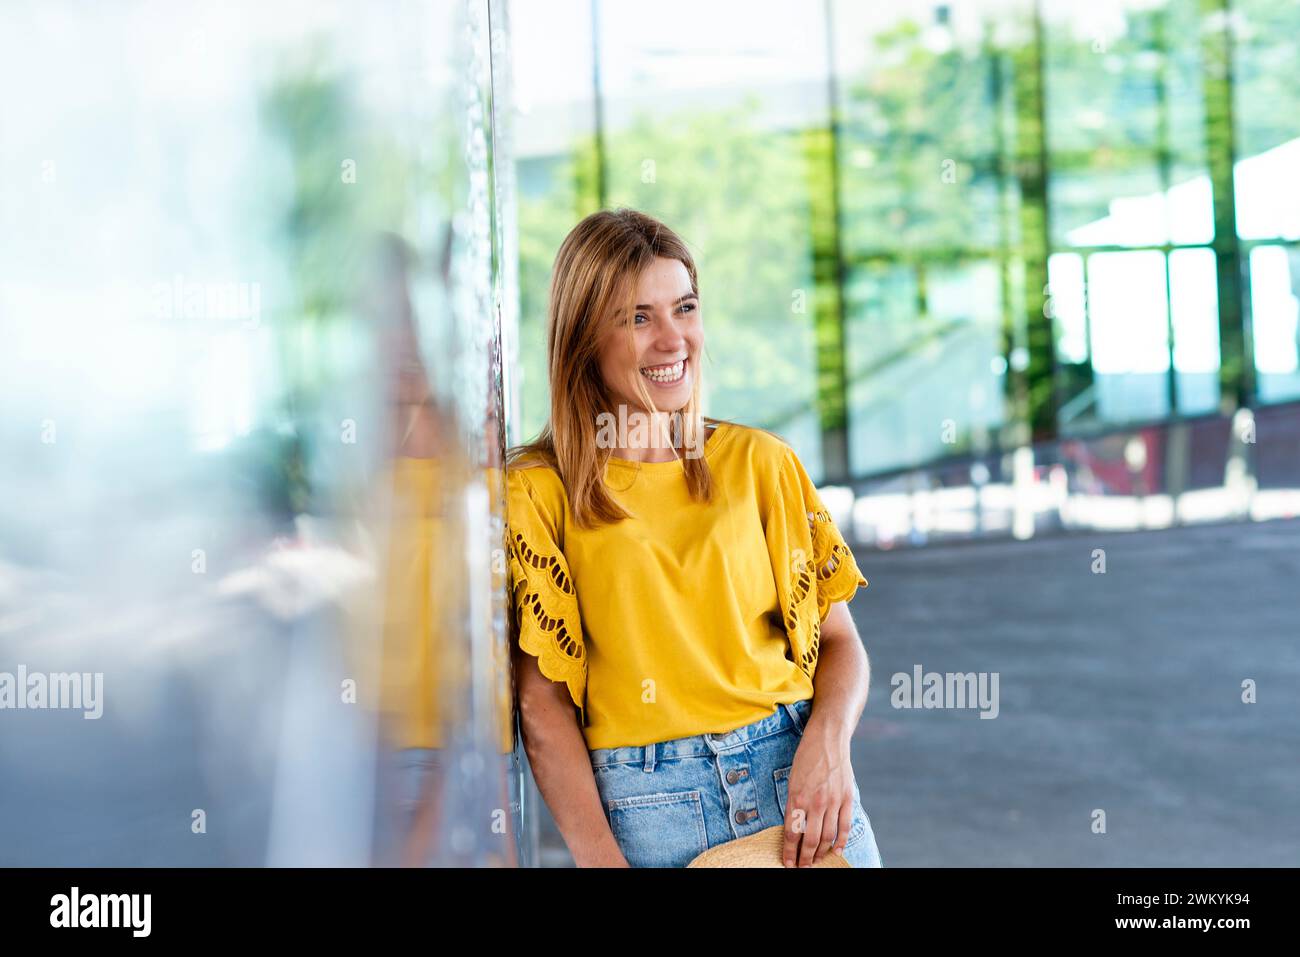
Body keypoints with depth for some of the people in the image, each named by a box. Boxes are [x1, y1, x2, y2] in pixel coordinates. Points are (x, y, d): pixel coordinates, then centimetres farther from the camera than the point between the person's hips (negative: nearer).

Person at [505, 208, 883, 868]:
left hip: (795, 774, 2)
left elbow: (838, 641, 7)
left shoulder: (760, 461, 7)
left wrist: (828, 745, -13)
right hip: (644, 803, -2)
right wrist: (600, 857, -15)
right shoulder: (536, 491, -2)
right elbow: (543, 699, -5)